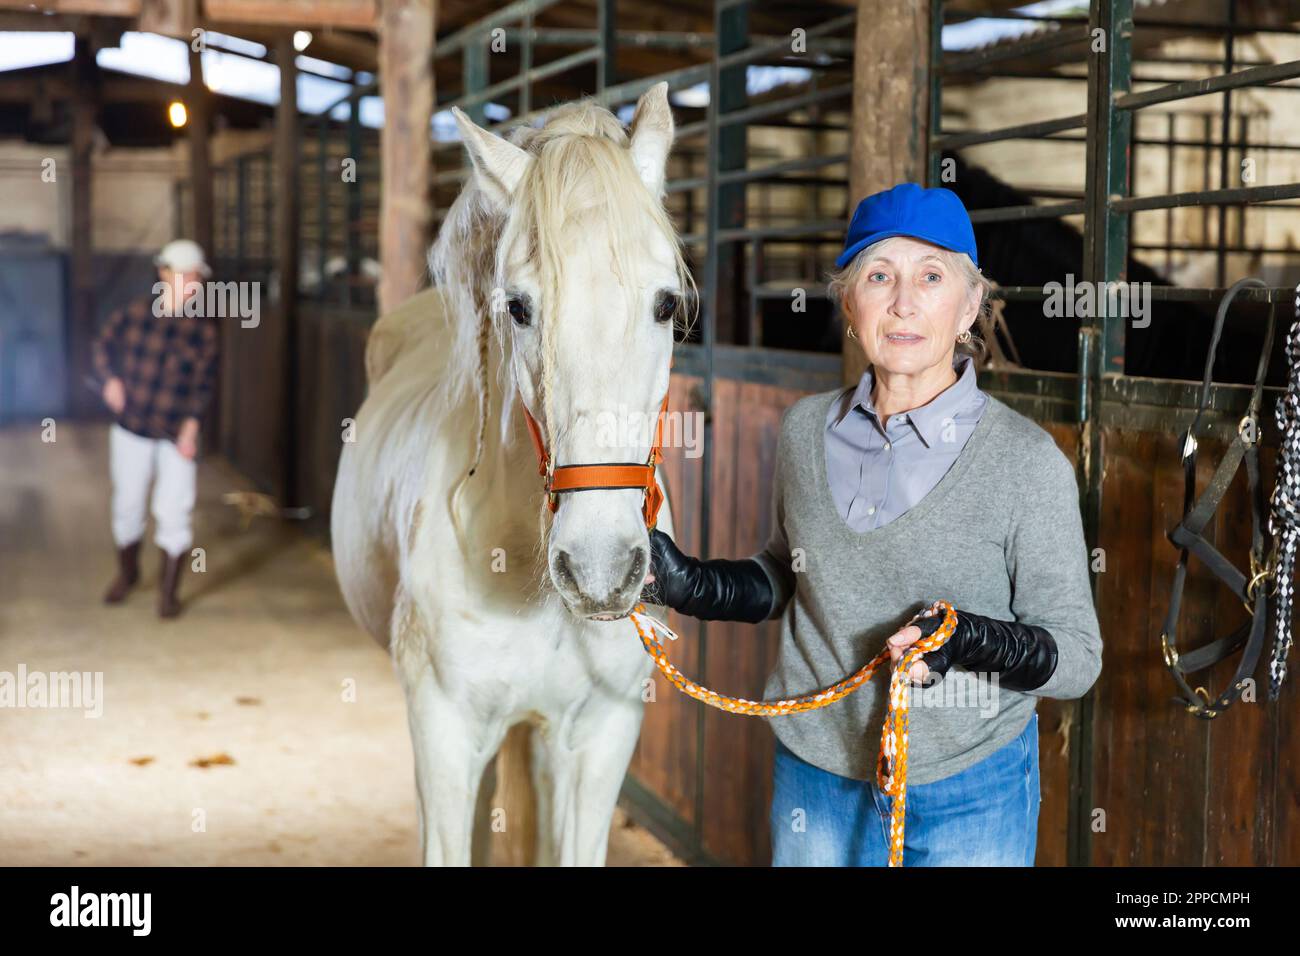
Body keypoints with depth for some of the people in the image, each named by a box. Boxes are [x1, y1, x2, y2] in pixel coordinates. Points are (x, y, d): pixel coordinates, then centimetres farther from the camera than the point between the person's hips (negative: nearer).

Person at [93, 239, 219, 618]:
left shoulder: (203, 328, -7)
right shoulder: (134, 313, -4)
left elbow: (203, 384, -8)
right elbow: (104, 343, 12)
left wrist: (191, 427, -16)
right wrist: (110, 379, -3)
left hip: (176, 434, -2)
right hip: (131, 428, 2)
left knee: (173, 512, -5)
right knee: (127, 504, 13)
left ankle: (169, 590, 9)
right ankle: (127, 572, 37)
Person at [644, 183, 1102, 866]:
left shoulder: (1027, 462, -14)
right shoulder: (807, 431, -1)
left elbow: (1077, 656, -10)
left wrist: (974, 641, -27)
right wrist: (688, 584, -1)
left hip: (970, 803, -3)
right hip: (814, 782, 4)